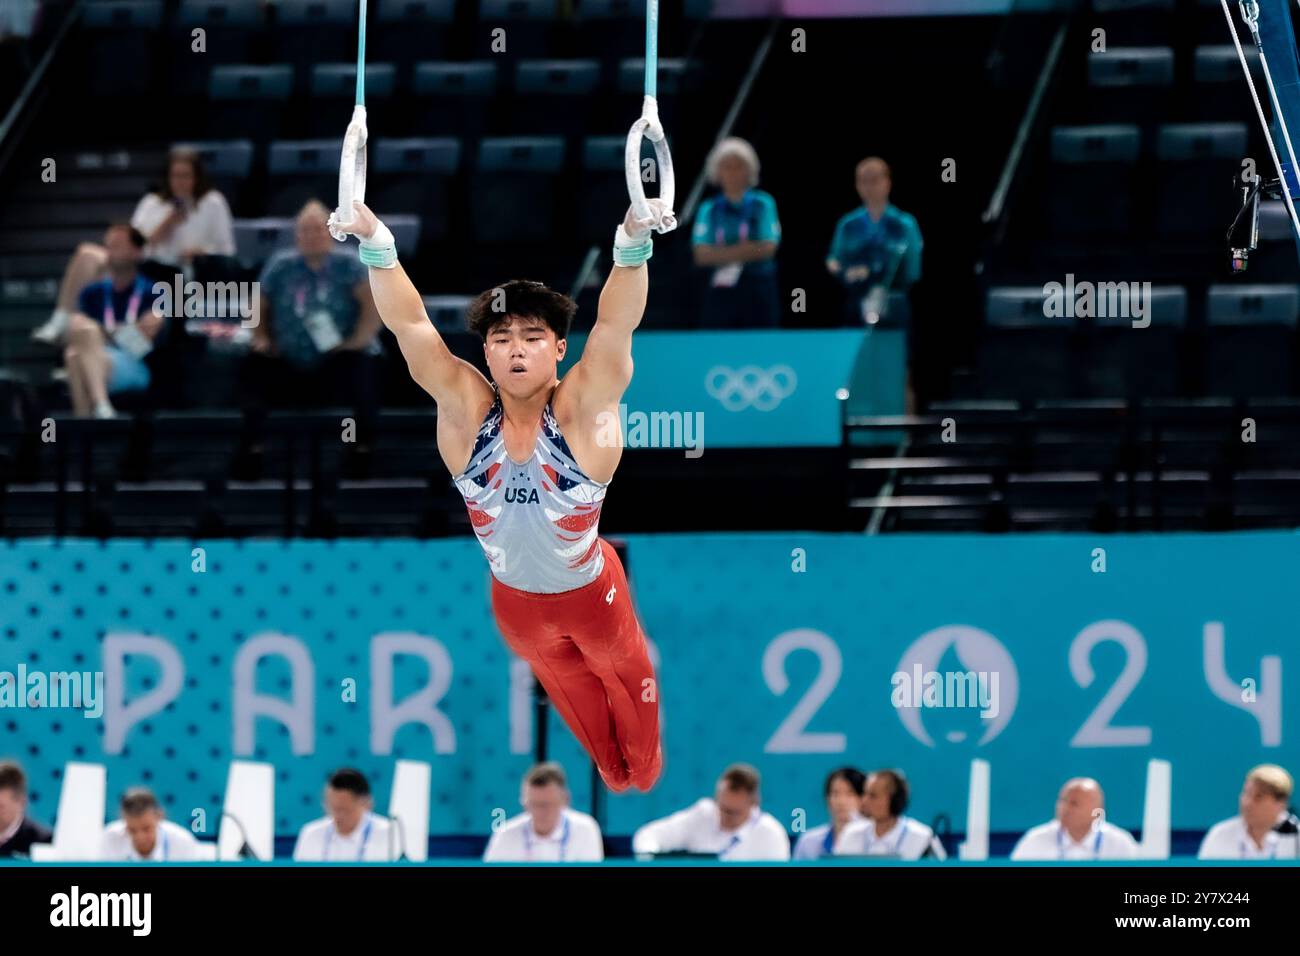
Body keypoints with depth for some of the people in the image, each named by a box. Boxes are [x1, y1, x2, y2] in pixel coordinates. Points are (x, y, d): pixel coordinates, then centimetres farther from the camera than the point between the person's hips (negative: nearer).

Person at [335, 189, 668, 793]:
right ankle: (611, 773, 56)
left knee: (626, 678, 24)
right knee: (568, 688, 28)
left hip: (591, 590, -2)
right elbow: (410, 325, -32)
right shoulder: (467, 410, -23)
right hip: (515, 601, 2)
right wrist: (376, 245, -48)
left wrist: (633, 245, -60)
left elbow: (615, 327, -43)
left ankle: (645, 774, 53)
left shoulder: (581, 410, -28)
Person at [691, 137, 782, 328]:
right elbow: (702, 255, -2)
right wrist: (743, 250, -10)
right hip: (721, 292, 1)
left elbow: (768, 248, -6)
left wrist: (723, 255, -9)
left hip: (758, 292, -1)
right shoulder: (709, 210, 8)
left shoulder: (763, 204, 4)